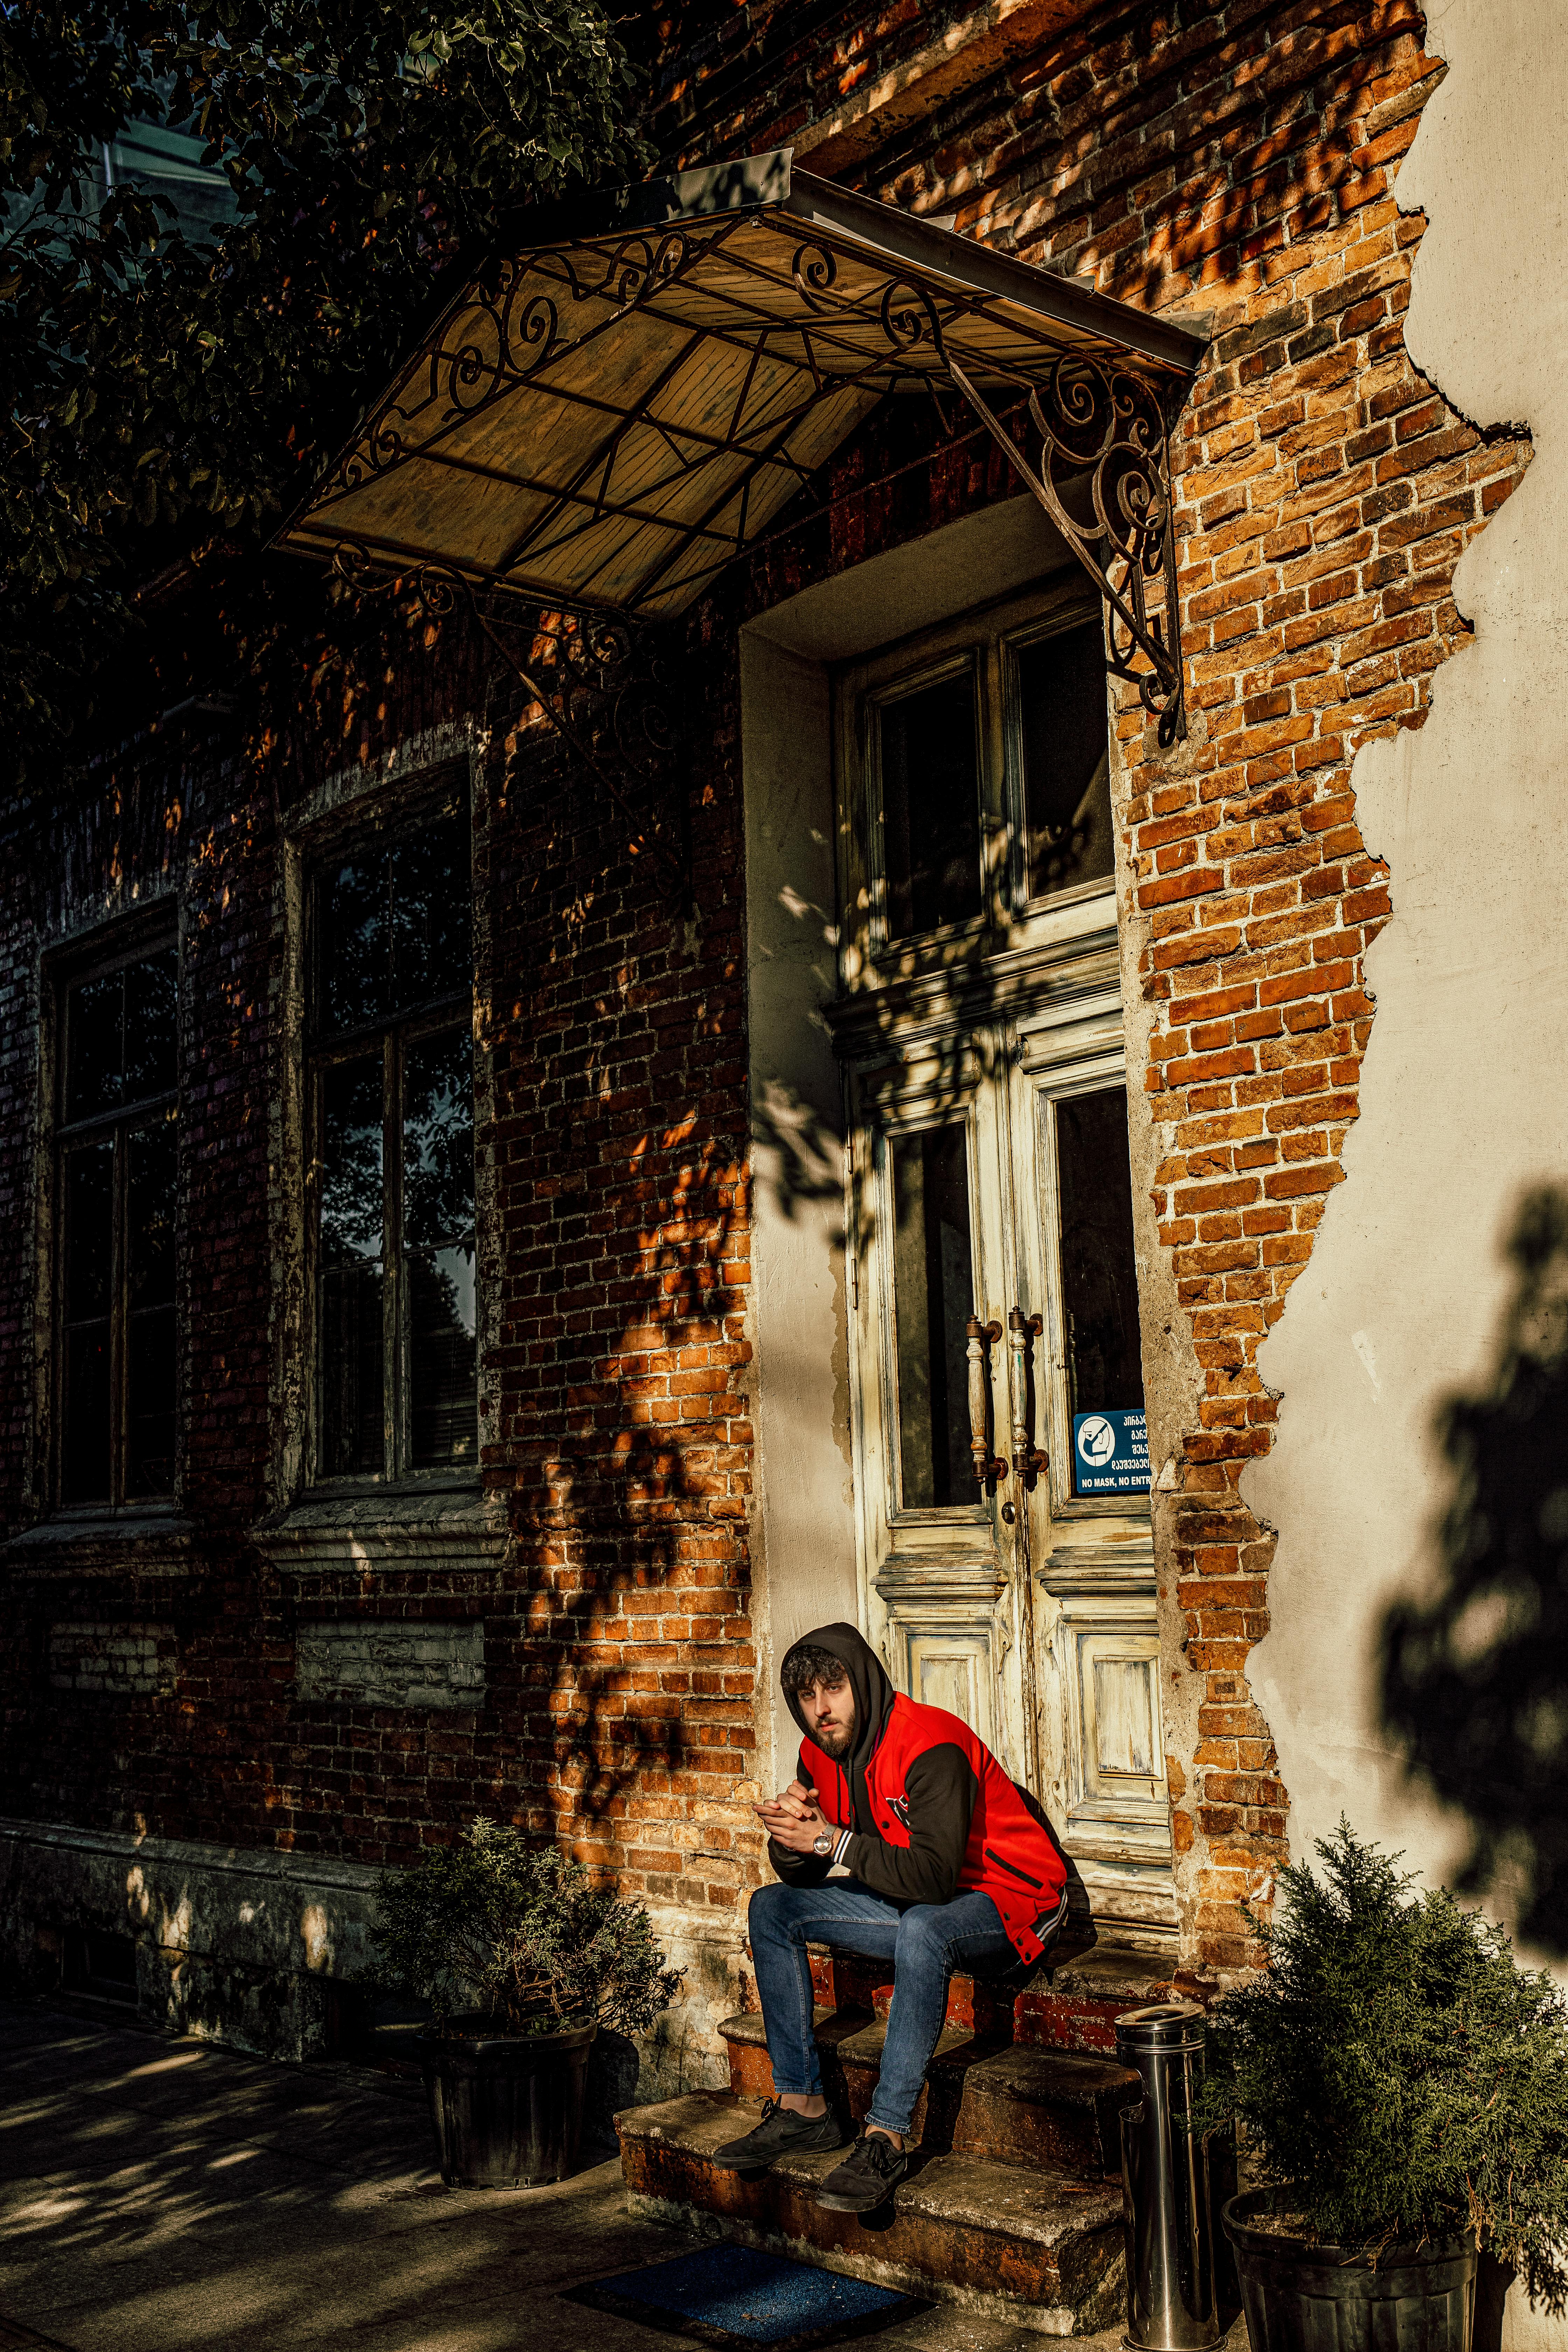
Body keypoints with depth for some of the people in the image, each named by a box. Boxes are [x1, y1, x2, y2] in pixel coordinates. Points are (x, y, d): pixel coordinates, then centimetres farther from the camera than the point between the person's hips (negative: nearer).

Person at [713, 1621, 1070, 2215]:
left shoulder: (931, 1747, -27)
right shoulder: (821, 1754, -2)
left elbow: (933, 1876, -36)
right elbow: (801, 1874, 1)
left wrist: (833, 1840, -33)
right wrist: (791, 1829, -22)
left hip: (1010, 1900, -9)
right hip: (909, 1900, 9)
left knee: (921, 1930, -41)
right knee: (772, 1908, 0)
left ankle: (885, 2138, -34)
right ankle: (801, 2106, -1)